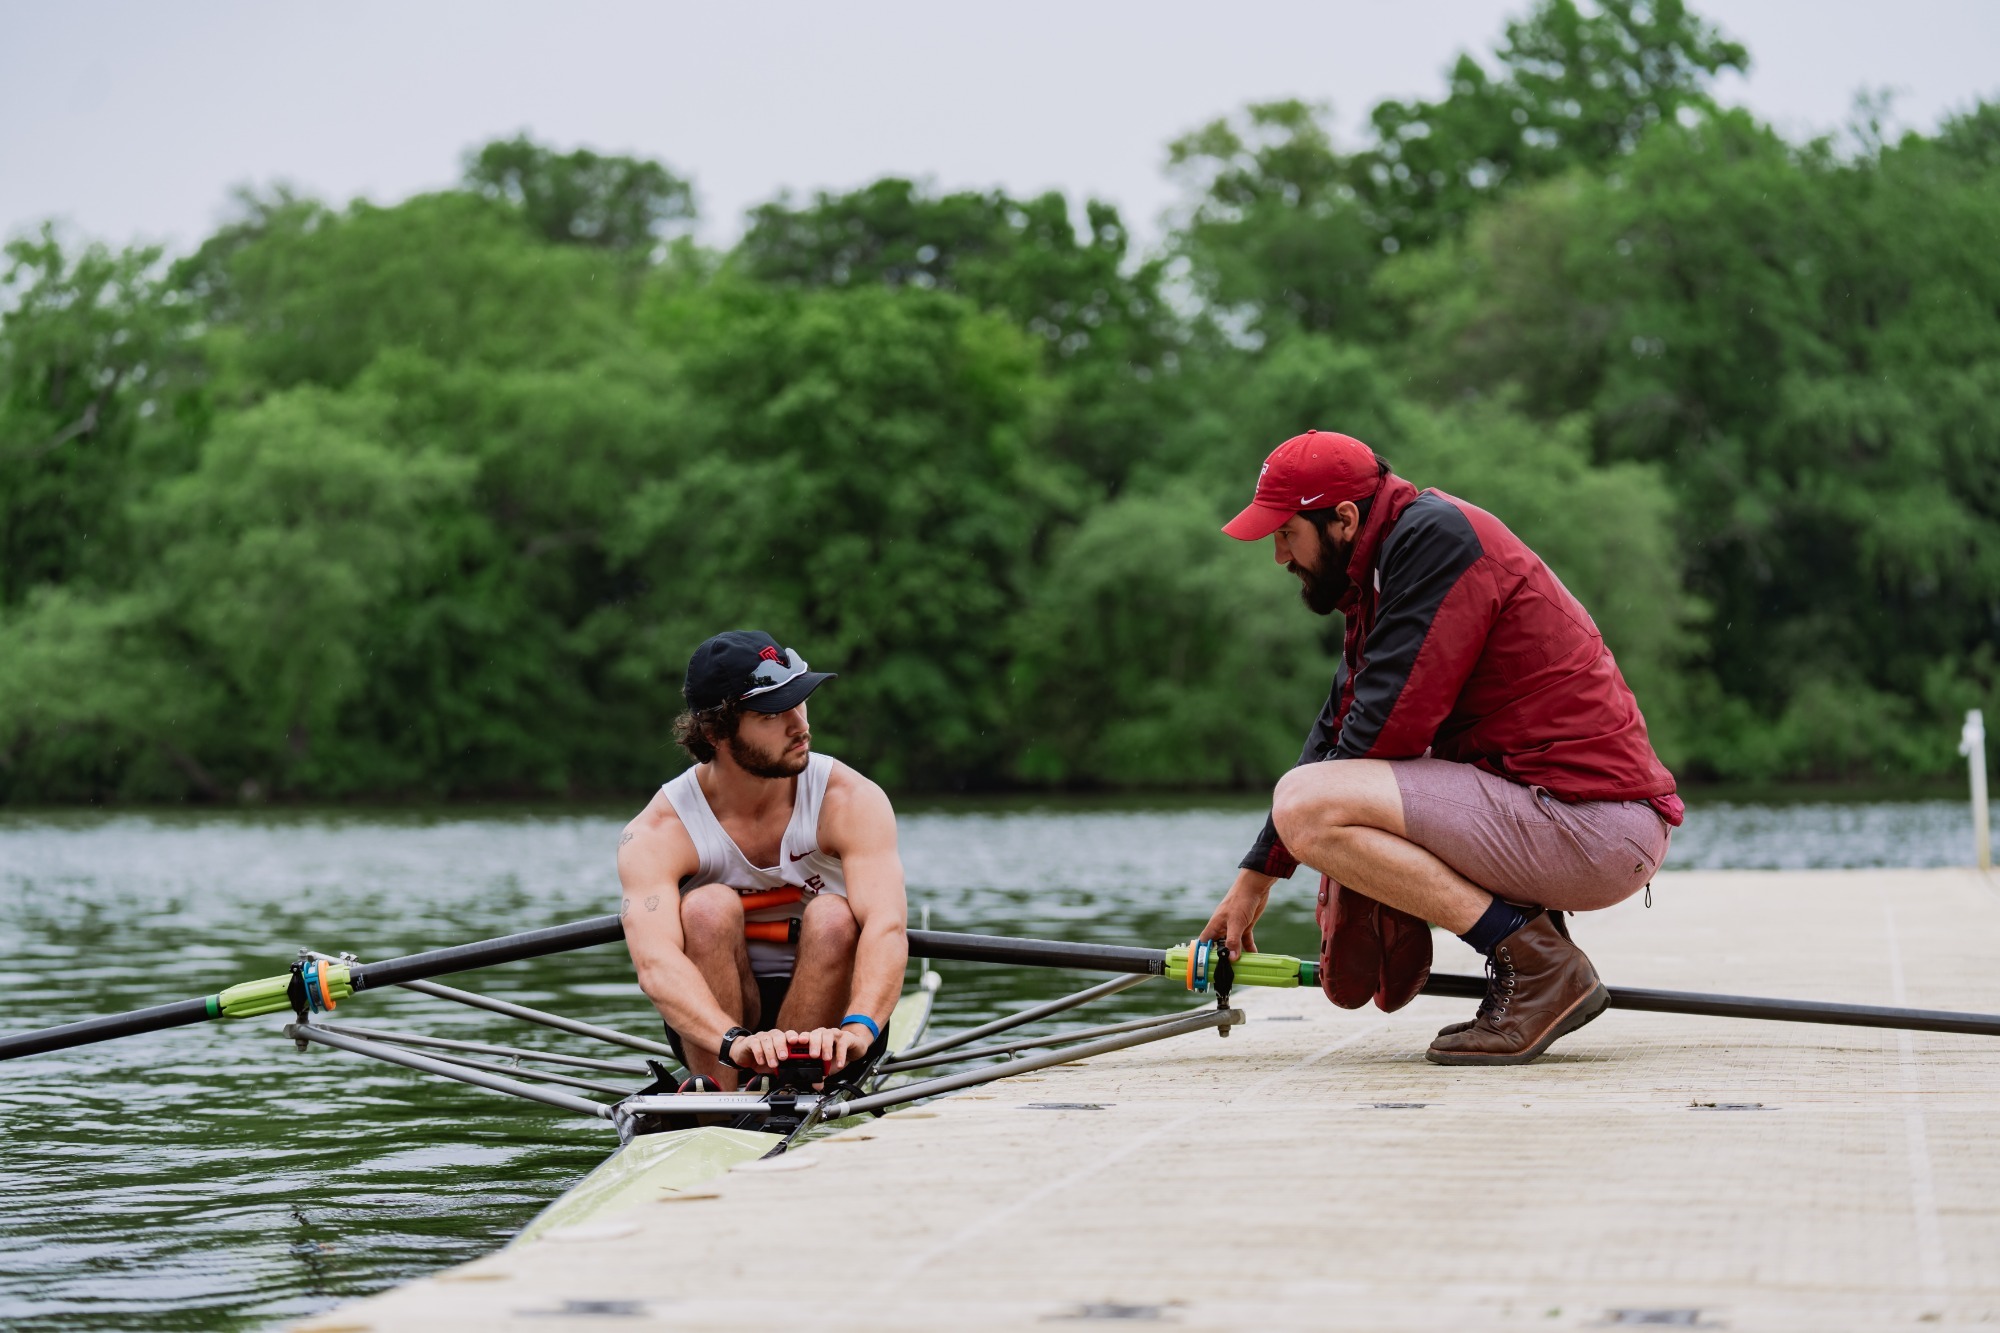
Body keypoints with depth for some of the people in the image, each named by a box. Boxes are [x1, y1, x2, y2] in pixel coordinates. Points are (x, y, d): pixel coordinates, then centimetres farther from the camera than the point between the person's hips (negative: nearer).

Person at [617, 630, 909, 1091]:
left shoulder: (851, 800, -17)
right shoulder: (658, 832, -18)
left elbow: (887, 926, -32)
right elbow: (656, 964, -35)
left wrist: (858, 1029, -52)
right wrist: (736, 1041, -54)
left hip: (828, 1011, 0)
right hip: (710, 1024, 0)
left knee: (833, 916, -28)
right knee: (709, 907, -27)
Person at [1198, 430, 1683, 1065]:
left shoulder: (1436, 535, -12)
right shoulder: (1384, 568, 19)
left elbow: (1388, 722, -16)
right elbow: (1339, 730, 24)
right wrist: (1255, 878, 22)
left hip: (1596, 830, -10)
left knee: (1308, 806, -17)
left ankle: (1538, 965, -15)